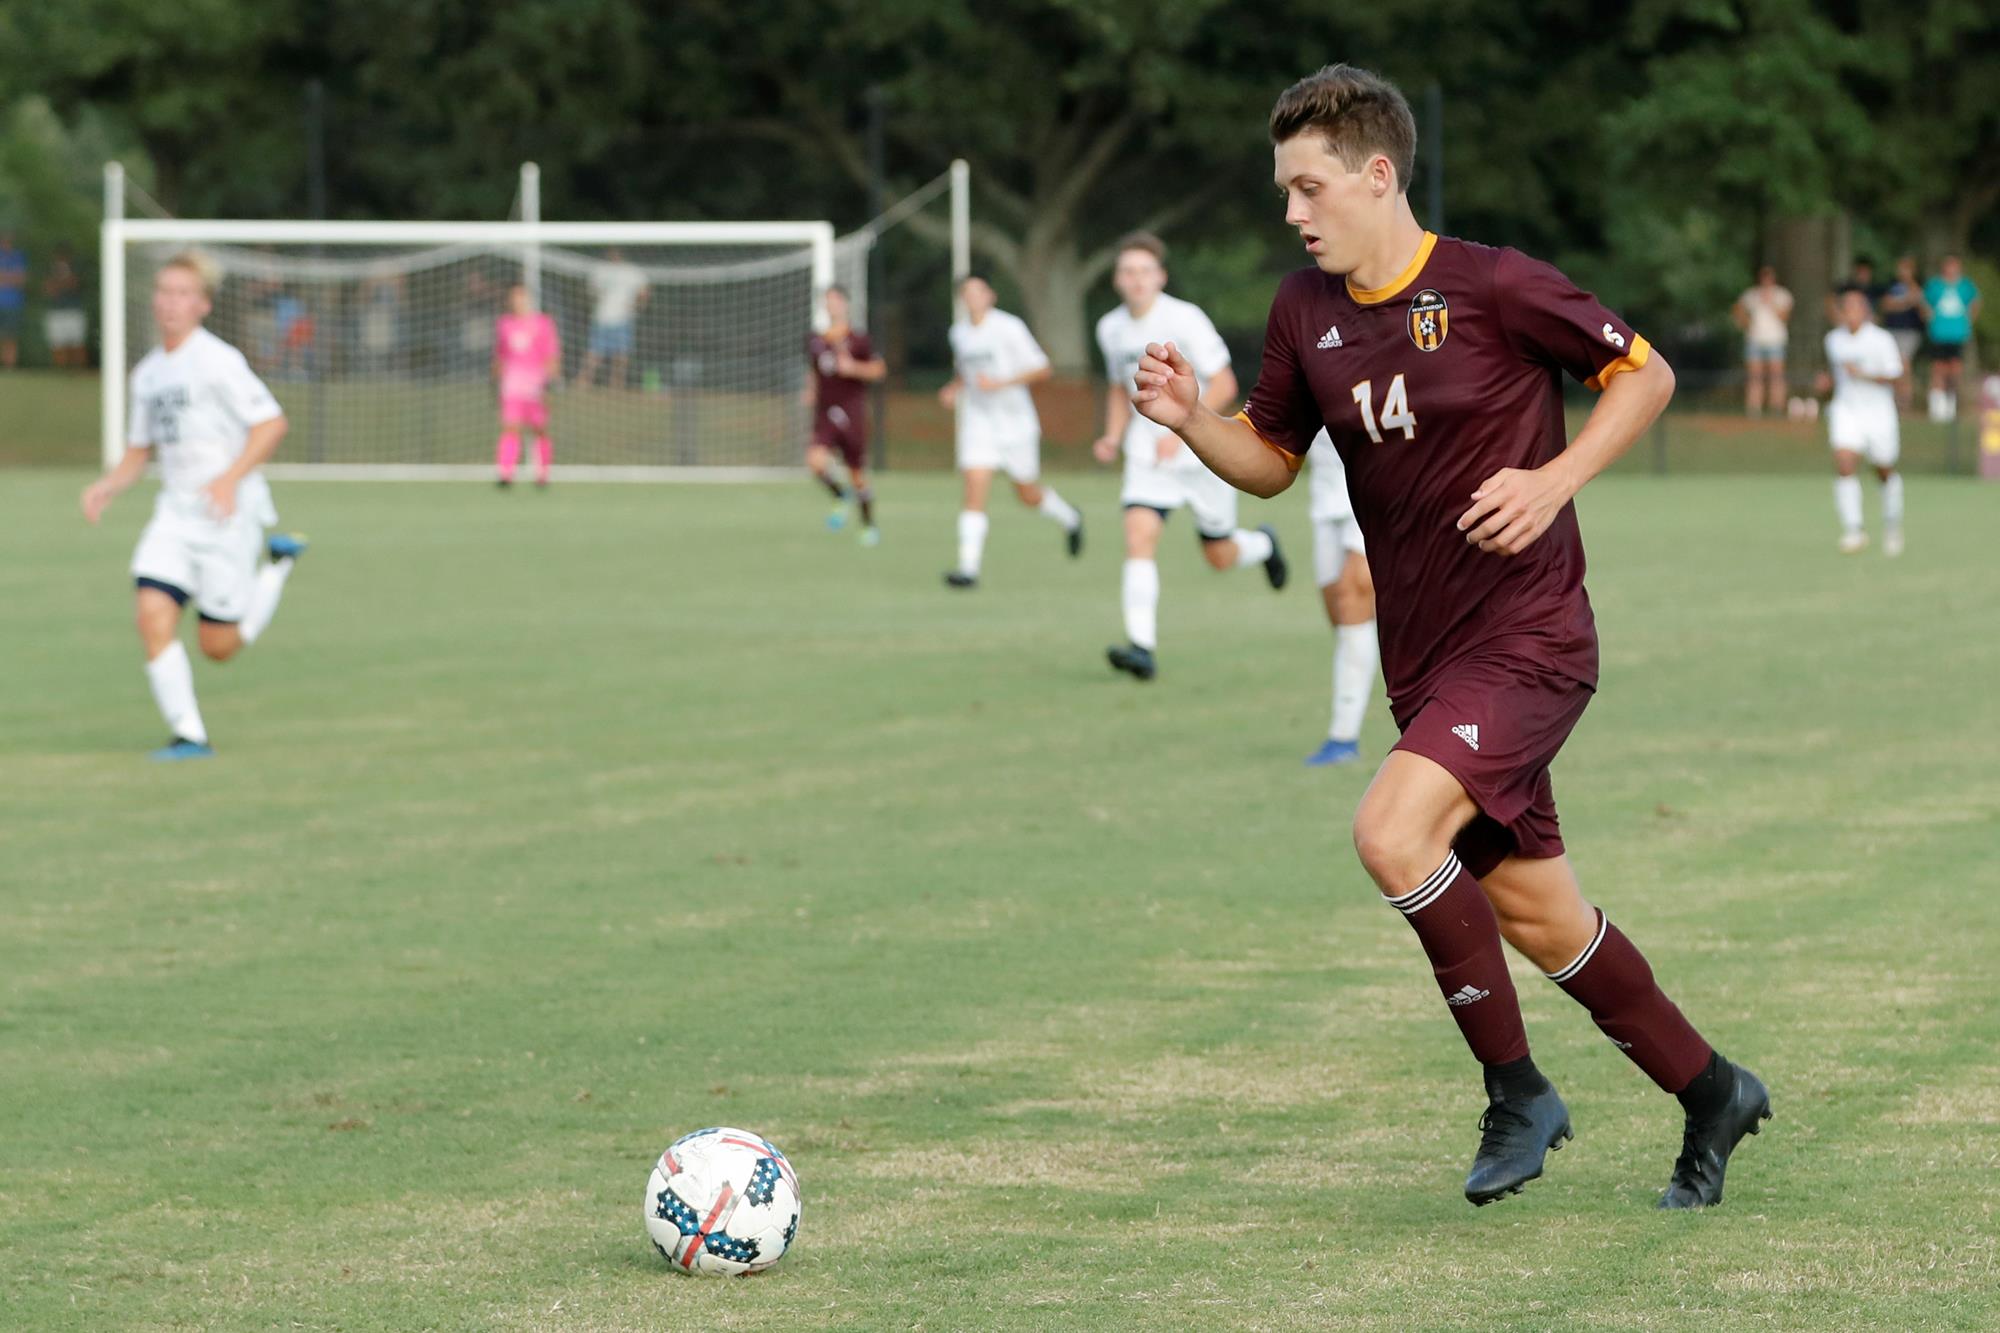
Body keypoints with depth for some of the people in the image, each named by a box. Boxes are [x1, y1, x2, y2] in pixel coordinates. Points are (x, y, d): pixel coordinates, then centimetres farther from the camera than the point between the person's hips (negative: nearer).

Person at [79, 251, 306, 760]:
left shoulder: (218, 361, -11)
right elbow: (139, 451, 20)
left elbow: (272, 423, -13)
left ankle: (280, 565, 25)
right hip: (175, 512, 6)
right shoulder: (148, 373, 12)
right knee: (153, 612, -15)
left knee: (219, 646, 0)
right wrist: (107, 486, 1)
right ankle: (188, 734, -7)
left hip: (229, 513, -6)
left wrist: (231, 478, -24)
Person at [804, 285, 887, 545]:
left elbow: (879, 369, -4)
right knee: (816, 461, -23)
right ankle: (839, 498, 6)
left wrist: (853, 367, -19)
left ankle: (869, 526, 24)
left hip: (852, 416, -3)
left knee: (857, 475, 5)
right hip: (824, 416, 3)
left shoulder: (858, 340, -4)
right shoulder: (815, 341, 9)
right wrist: (810, 389, 8)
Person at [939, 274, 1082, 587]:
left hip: (1015, 423, -3)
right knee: (974, 489, -14)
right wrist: (954, 389, 3)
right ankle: (968, 567, -18)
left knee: (1029, 495, 9)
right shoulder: (959, 332, 5)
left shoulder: (1009, 327, -11)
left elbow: (1041, 370, -11)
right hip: (978, 423, 3)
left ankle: (1069, 518, 43)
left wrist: (1001, 383, -22)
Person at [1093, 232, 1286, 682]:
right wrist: (1113, 436, 2)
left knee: (1220, 557, 9)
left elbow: (1224, 386, -14)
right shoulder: (1111, 328, 2)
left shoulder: (1184, 320, -15)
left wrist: (1181, 431, -23)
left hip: (1202, 454, -3)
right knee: (1139, 535, -21)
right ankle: (1142, 647, -26)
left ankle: (1262, 544, 47)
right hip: (1146, 454, 3)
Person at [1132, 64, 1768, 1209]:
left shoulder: (1496, 288, -13)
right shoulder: (1306, 312, 5)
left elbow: (1647, 375, -4)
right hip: (1425, 660, 7)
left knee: (1394, 833, -25)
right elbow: (1272, 461, 17)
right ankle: (1712, 1093, 30)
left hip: (1528, 640, -7)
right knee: (1536, 915, 11)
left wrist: (1553, 481, -17)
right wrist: (1190, 420, -3)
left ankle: (1517, 1091, -10)